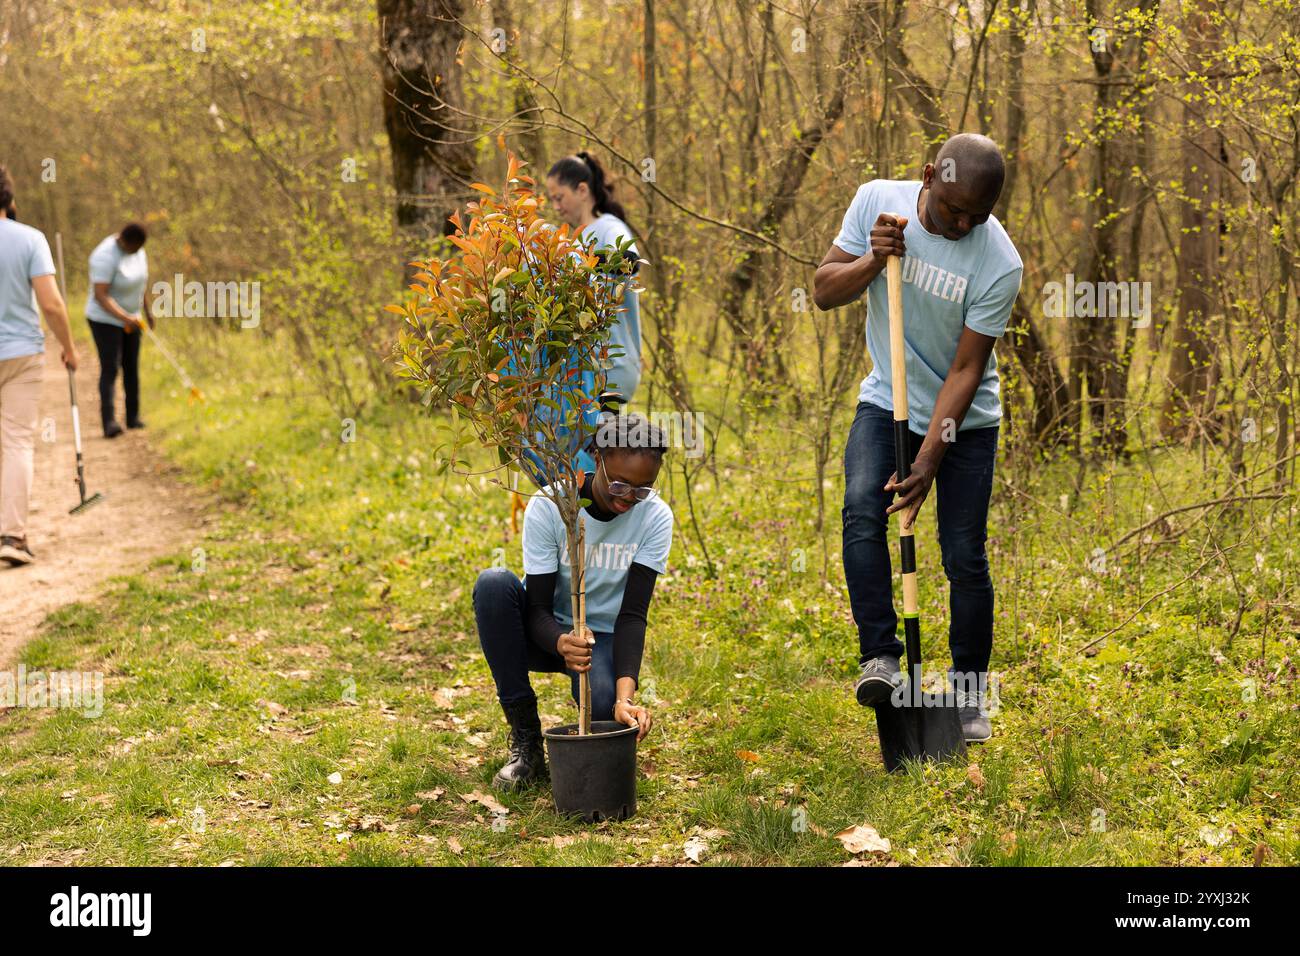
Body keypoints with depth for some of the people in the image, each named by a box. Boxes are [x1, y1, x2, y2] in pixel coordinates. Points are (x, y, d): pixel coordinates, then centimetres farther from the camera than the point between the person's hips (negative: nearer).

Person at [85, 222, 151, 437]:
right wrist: (125, 318, -40)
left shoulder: (136, 249, -2)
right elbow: (100, 296, -32)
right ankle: (109, 421, -24)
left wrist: (147, 311, 18)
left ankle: (133, 416, 21)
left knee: (131, 368, 11)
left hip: (129, 318, 8)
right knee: (109, 370, -16)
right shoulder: (106, 256, -28)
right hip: (106, 320, -8)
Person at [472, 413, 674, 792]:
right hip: (546, 634, 1)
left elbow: (633, 613, -19)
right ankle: (525, 737, -23)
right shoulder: (548, 505, -19)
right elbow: (538, 608, -21)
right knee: (493, 583, -32)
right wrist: (562, 644, -46)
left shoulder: (656, 516, -14)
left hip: (603, 637, -1)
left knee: (603, 709, -36)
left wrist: (625, 696, -35)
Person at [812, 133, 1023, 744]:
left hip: (964, 419, -2)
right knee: (861, 509, -23)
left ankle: (969, 693, 13)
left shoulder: (999, 263, -23)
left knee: (964, 556, -3)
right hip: (887, 402, 2)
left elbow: (966, 369, -20)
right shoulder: (876, 201, -13)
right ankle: (879, 657, -20)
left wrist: (929, 460, -23)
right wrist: (872, 261, -25)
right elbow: (824, 291, -5)